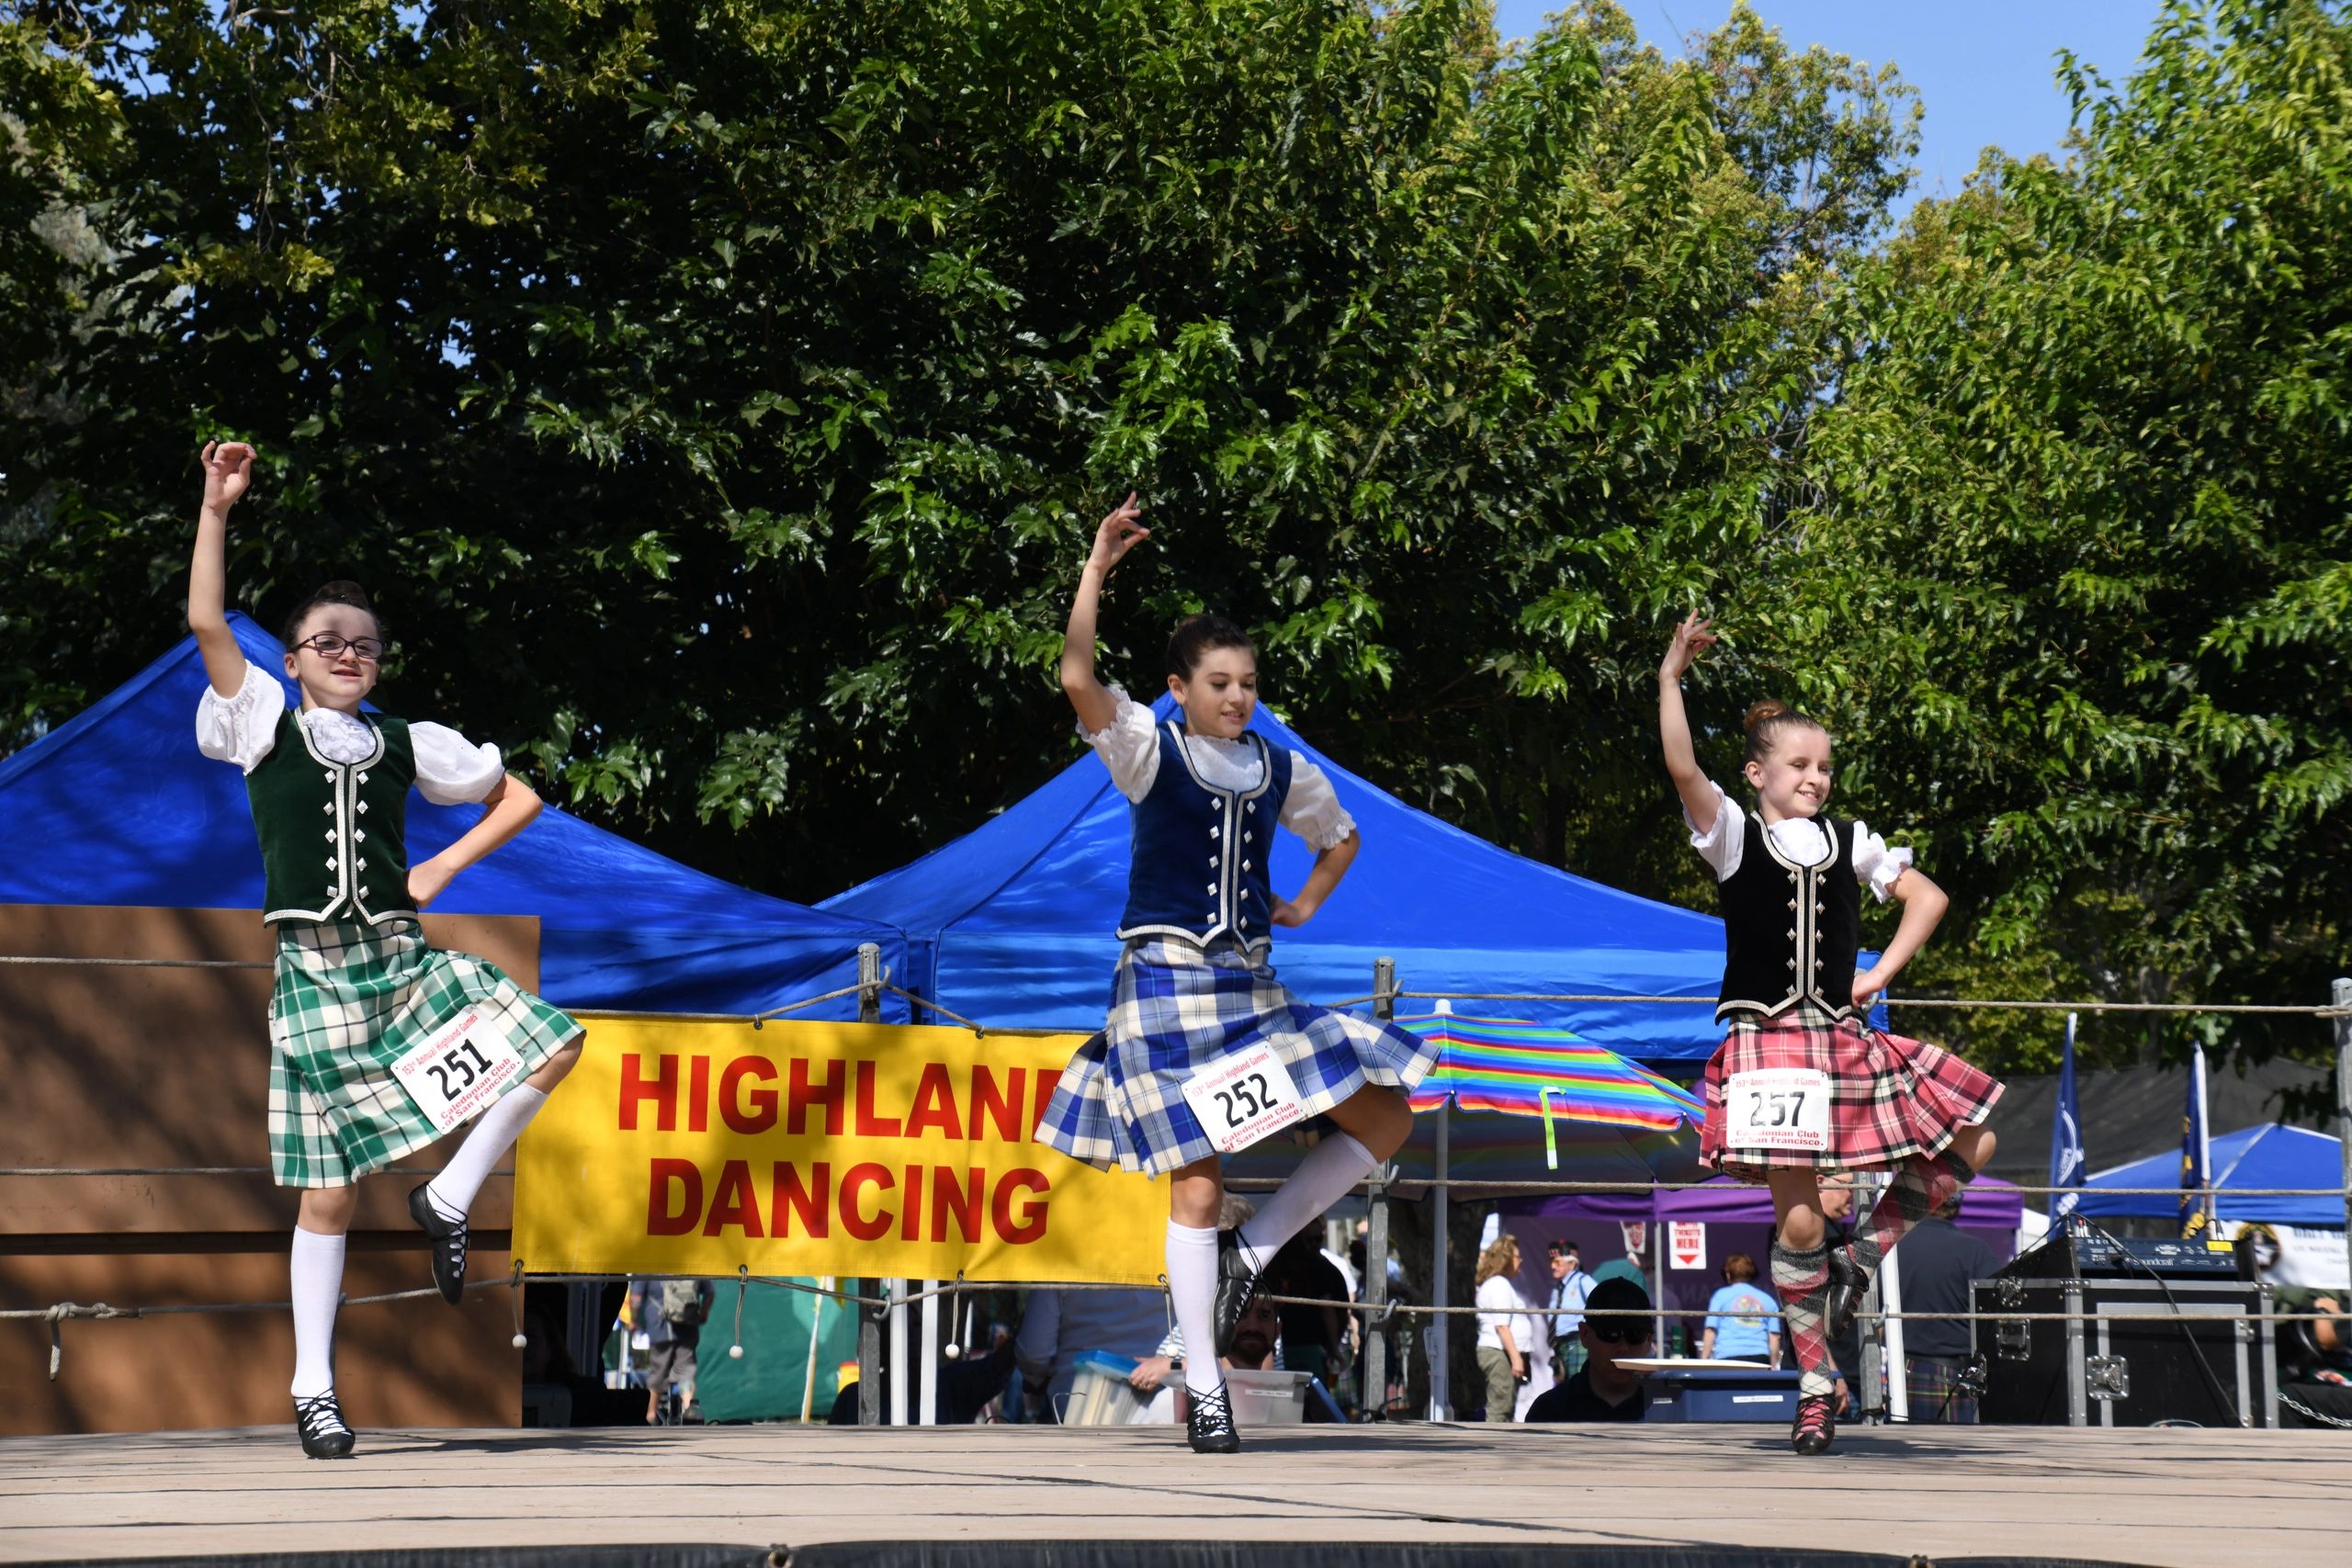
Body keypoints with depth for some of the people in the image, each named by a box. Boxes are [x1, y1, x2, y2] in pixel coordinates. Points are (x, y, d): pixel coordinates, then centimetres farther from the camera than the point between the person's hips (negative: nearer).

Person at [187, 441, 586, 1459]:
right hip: (315, 976, -3)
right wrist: (217, 508, -11)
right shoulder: (266, 728, 4)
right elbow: (205, 622, -8)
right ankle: (313, 1386, 9)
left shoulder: (408, 744, 9)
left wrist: (443, 868, 6)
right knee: (329, 1190, -2)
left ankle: (449, 1199, -1)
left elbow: (519, 798, 18)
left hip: (403, 961, 3)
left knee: (551, 1043, -18)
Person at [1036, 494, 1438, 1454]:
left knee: (1385, 1117, -2)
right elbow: (1078, 679, -22)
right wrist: (1097, 568, -23)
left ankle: (1250, 1253, 7)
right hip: (1166, 985, -6)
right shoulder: (1149, 750, -3)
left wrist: (1306, 906, 14)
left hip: (1251, 990, 6)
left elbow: (1342, 838, 30)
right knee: (1197, 1183, -8)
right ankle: (1204, 1389, -1)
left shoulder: (1282, 772, 10)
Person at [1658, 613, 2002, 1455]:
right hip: (1768, 1044, -4)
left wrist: (1880, 973, 7)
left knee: (1970, 1143, -2)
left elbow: (1926, 896, 18)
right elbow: (1683, 770, -17)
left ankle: (1859, 1260, 11)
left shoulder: (1850, 842, 11)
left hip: (1844, 1040, 5)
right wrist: (1671, 679, -24)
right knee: (1796, 1219, -8)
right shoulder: (1734, 837, 0)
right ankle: (1815, 1385, 4)